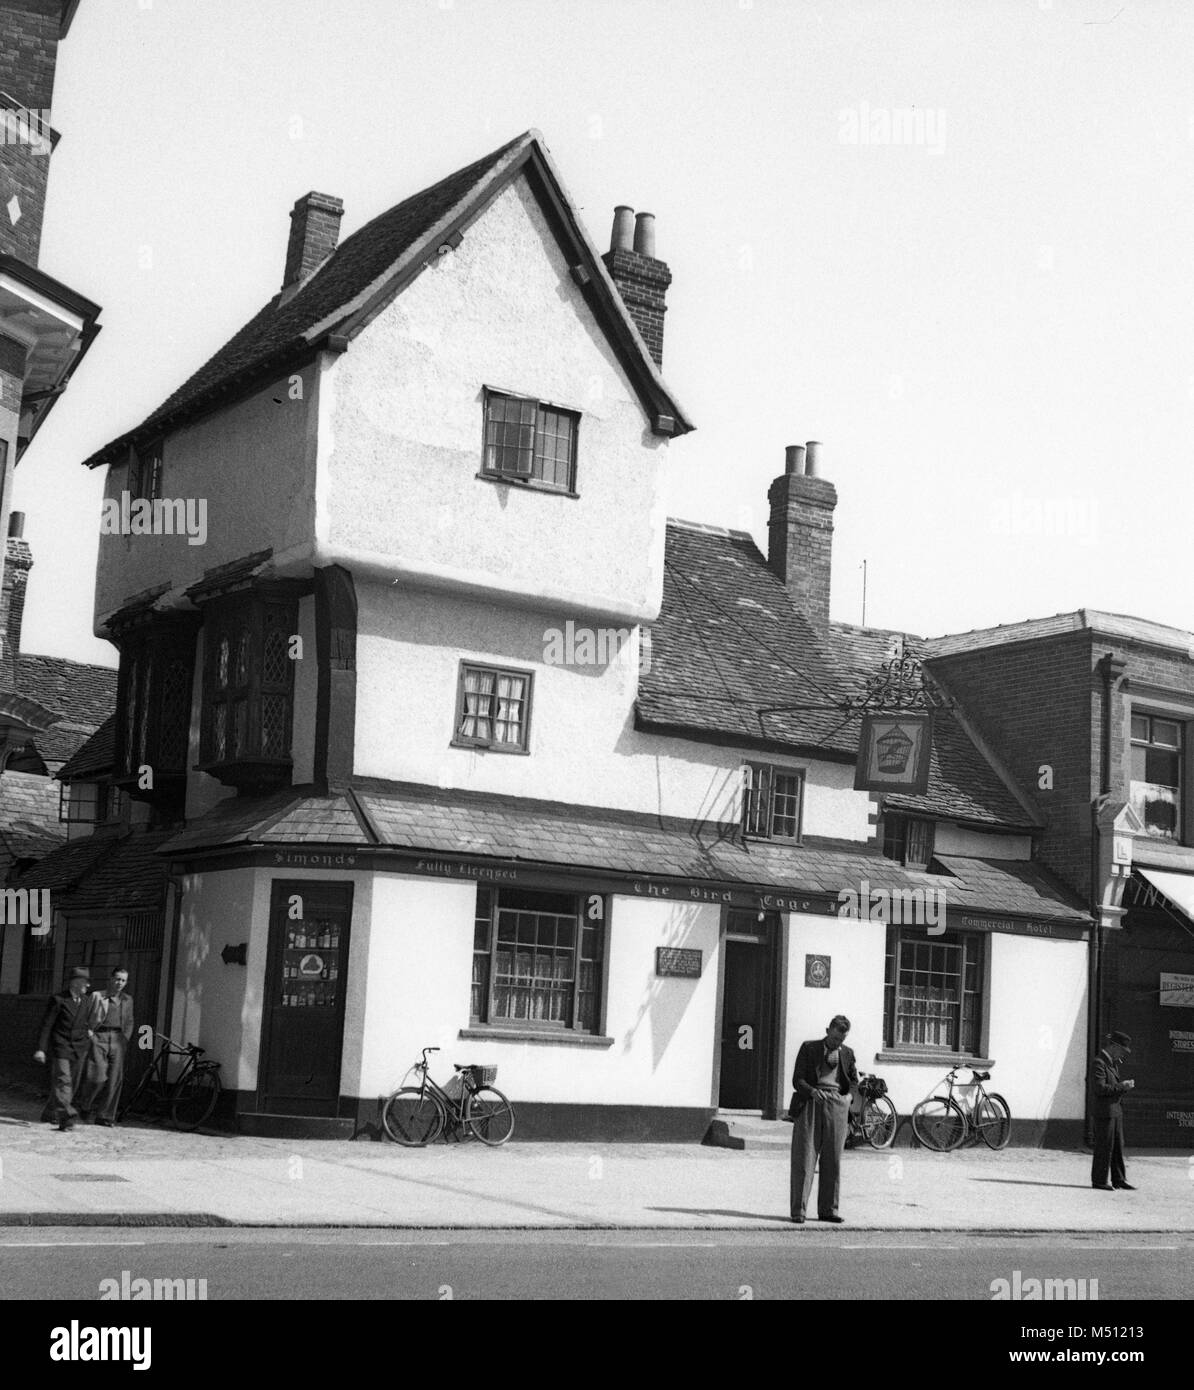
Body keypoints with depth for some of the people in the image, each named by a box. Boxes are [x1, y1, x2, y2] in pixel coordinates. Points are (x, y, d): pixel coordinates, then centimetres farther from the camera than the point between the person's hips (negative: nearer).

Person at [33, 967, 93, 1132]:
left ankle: (50, 1113, 24)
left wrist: (87, 1030, 11)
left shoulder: (85, 1000, 11)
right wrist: (41, 1048, -12)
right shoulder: (59, 1000, -7)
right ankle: (66, 1117, -24)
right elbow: (46, 1025, -7)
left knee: (72, 1085, 7)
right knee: (62, 1082, -15)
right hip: (60, 1047, -6)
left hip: (78, 1049, 6)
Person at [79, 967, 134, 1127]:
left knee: (115, 1079, -3)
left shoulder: (127, 1000, 16)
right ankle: (84, 1106, 14)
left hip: (117, 1039, 4)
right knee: (98, 1076, -13)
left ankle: (104, 1116, 3)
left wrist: (125, 1040, 12)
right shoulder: (97, 996, 4)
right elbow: (86, 1018, 5)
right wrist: (88, 1033, -4)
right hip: (98, 1036, -4)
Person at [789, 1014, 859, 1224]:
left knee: (832, 1160, 3)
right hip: (810, 1103, -3)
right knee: (804, 1158, -5)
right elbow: (797, 1079, 0)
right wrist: (812, 1091, -19)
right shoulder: (809, 1048, 6)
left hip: (836, 1106, 3)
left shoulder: (847, 1053, 15)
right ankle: (798, 1210, -4)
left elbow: (854, 1081, 26)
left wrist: (847, 1098, 7)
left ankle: (828, 1209, 11)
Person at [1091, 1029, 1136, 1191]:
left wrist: (1124, 1087, 5)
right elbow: (1100, 1088, -22)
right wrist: (1121, 1086, -18)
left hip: (1116, 1110, 9)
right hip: (1104, 1111, -9)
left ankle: (1119, 1180, 18)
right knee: (1104, 1147, -3)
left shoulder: (1112, 1062, 16)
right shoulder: (1099, 1062, -14)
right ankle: (1099, 1181, 4)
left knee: (1118, 1146, 11)